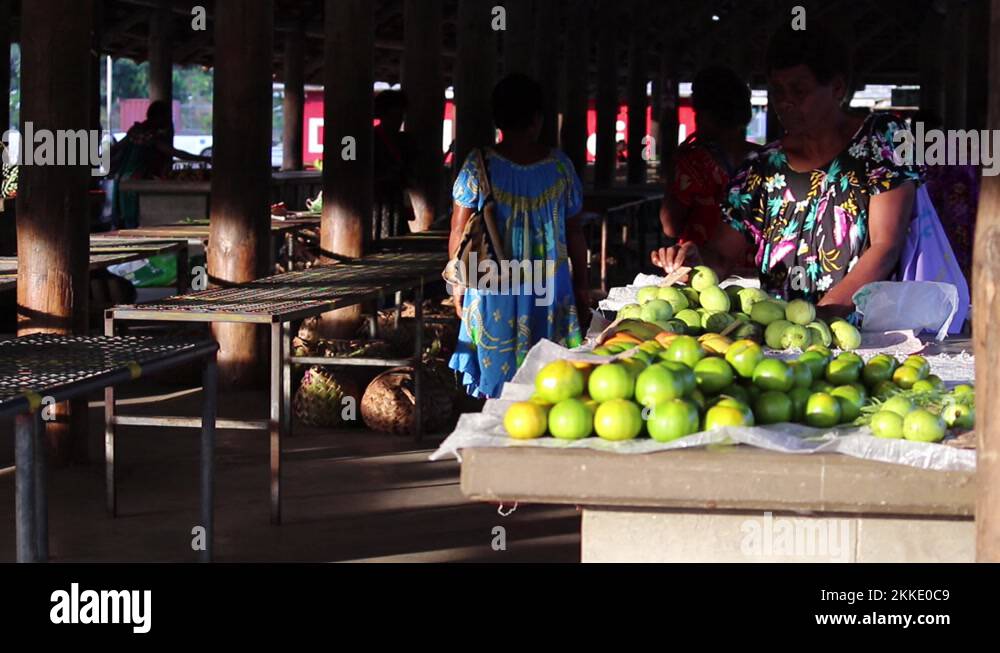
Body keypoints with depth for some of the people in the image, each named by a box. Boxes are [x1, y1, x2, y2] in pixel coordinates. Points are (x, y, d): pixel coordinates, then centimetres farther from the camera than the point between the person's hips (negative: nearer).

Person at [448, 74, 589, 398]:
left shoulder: (480, 164, -5)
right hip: (549, 287, 1)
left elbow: (459, 231, -3)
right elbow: (574, 232, 4)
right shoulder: (560, 165, -1)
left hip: (493, 286, -1)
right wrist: (581, 285, 14)